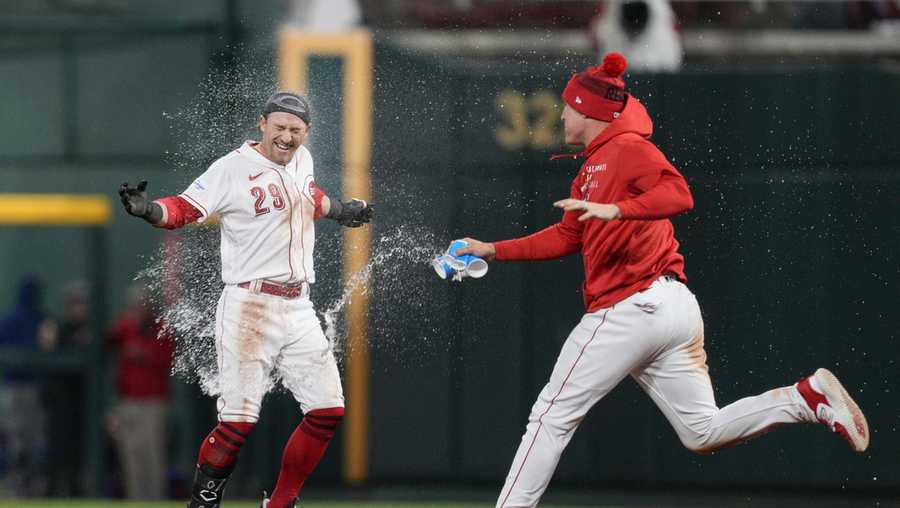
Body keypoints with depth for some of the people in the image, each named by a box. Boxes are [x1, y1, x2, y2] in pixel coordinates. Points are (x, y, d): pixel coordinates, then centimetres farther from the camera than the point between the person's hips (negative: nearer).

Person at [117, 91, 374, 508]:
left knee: (327, 411, 3)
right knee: (239, 421, -14)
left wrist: (340, 210, 46)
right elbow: (185, 208, -19)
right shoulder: (233, 168, -11)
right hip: (250, 308, -7)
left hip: (299, 309, 7)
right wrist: (148, 210, -38)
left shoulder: (301, 160, 10)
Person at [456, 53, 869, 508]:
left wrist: (614, 210, -33)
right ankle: (809, 397, -2)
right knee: (703, 432, 8)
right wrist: (493, 250, 27)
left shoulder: (628, 149, -6)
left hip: (629, 309, -10)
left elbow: (679, 194, -21)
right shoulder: (592, 168, 24)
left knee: (553, 415, -4)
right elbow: (567, 237, 30)